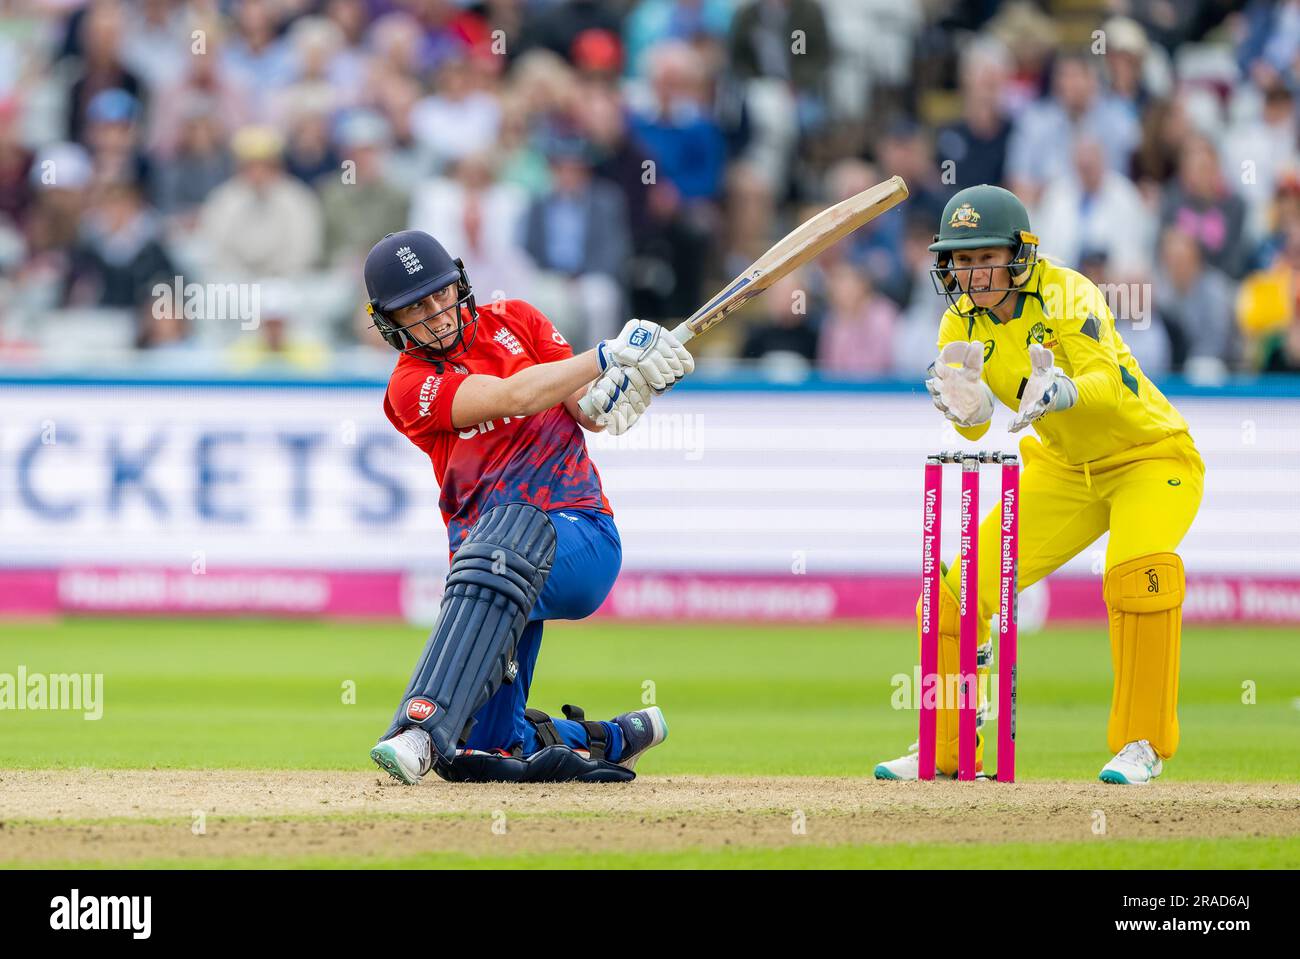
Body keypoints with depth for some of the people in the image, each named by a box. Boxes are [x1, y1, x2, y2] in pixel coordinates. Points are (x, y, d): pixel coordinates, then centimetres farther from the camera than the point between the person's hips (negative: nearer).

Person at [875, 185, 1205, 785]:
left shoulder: (1066, 295, -25)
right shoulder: (962, 321, -8)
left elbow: (1105, 382, -40)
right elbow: (975, 425, -18)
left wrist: (1059, 391, -61)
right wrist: (965, 404, -41)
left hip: (1152, 458, -6)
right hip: (1066, 469, 6)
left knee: (1138, 570, -34)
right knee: (959, 589, -3)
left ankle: (1142, 742, -20)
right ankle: (947, 751, 15)